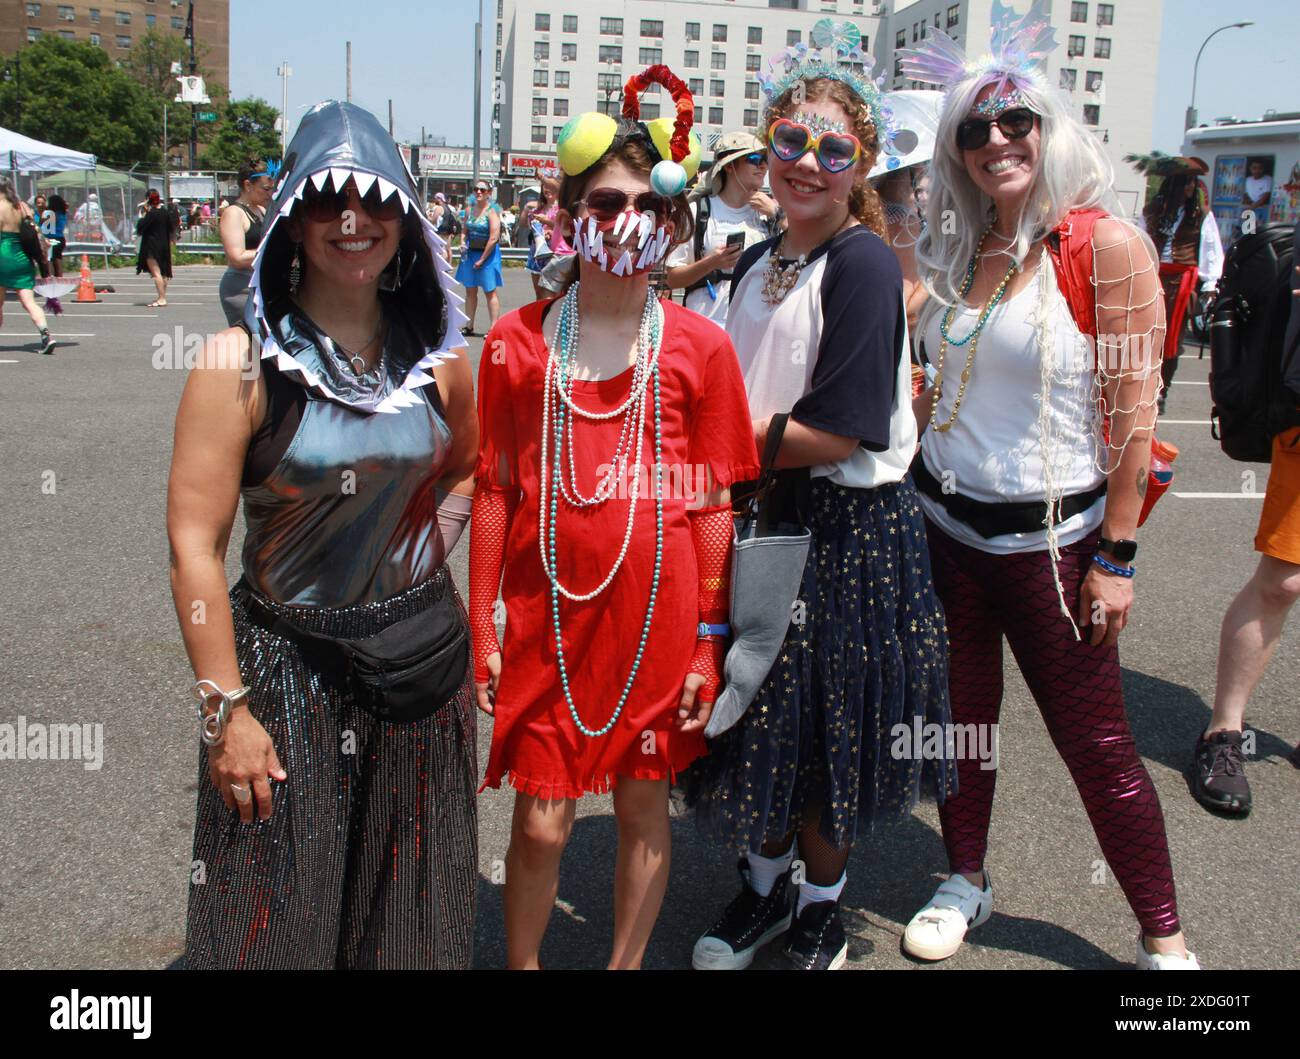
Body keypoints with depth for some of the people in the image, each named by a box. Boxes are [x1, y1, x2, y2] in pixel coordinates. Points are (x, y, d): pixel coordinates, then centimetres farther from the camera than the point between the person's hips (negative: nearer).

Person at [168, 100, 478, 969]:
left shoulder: (438, 357, 0)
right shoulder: (242, 361, -12)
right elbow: (194, 544, -13)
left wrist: (432, 536, 1)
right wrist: (227, 709, -13)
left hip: (423, 658, 4)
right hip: (285, 662, -3)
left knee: (412, 913, 17)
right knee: (274, 924, 10)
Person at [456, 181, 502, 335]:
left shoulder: (491, 212, -10)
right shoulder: (469, 210, 9)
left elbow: (494, 238, -16)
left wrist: (482, 259, -14)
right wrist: (463, 244, -1)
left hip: (488, 254, -6)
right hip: (470, 253, 6)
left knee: (490, 291, -3)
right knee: (470, 290, 9)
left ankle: (493, 327, -2)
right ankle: (469, 326, 16)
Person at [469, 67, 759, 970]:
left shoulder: (700, 347, -2)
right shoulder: (519, 340, 1)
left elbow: (715, 504, 0)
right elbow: (497, 489, 5)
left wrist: (709, 640, -1)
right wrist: (481, 624, 4)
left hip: (658, 612, 0)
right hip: (549, 613, 0)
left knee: (643, 804, 13)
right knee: (541, 822, 4)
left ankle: (628, 962, 34)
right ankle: (522, 963, 29)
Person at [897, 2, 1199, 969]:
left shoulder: (1105, 244, -11)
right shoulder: (959, 252, 7)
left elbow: (1134, 414, -13)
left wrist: (1115, 557, -14)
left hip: (1049, 535, -5)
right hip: (943, 520, 5)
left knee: (1097, 743, 3)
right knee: (962, 715, 14)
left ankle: (1164, 939, 21)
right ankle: (966, 880, 35)